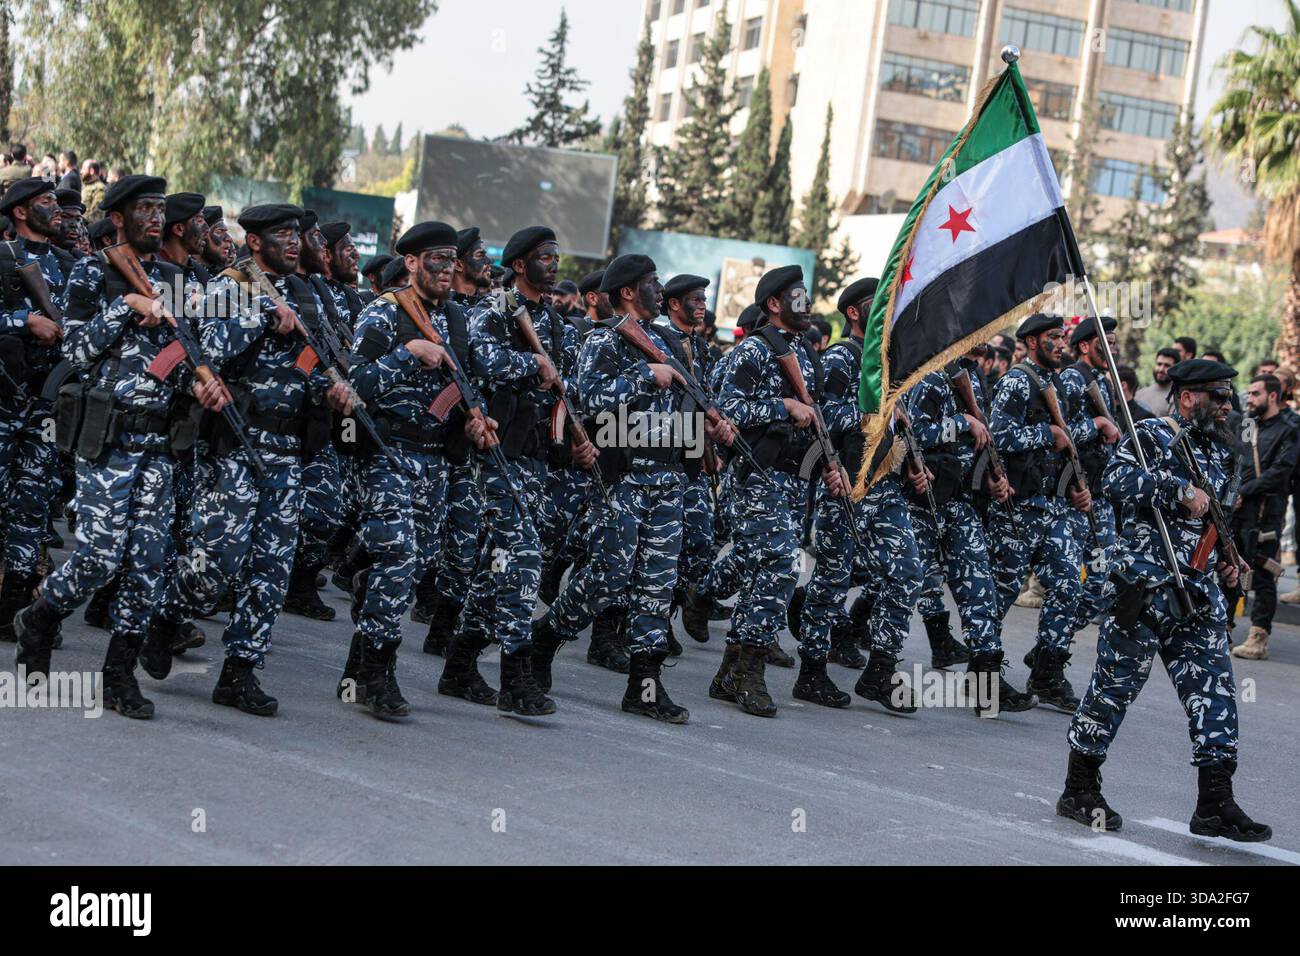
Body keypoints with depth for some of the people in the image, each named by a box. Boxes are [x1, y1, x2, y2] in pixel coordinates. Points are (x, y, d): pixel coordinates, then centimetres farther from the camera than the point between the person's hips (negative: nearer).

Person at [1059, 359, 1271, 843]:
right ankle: (1079, 790, 12)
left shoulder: (1217, 450, 18)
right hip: (1146, 585, -8)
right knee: (1115, 685, 0)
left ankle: (1215, 804, 5)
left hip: (1200, 594, 8)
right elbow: (1116, 478, -25)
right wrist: (1181, 489, -26)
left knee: (1215, 691, 2)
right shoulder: (1152, 435, -7)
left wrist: (1225, 558, 15)